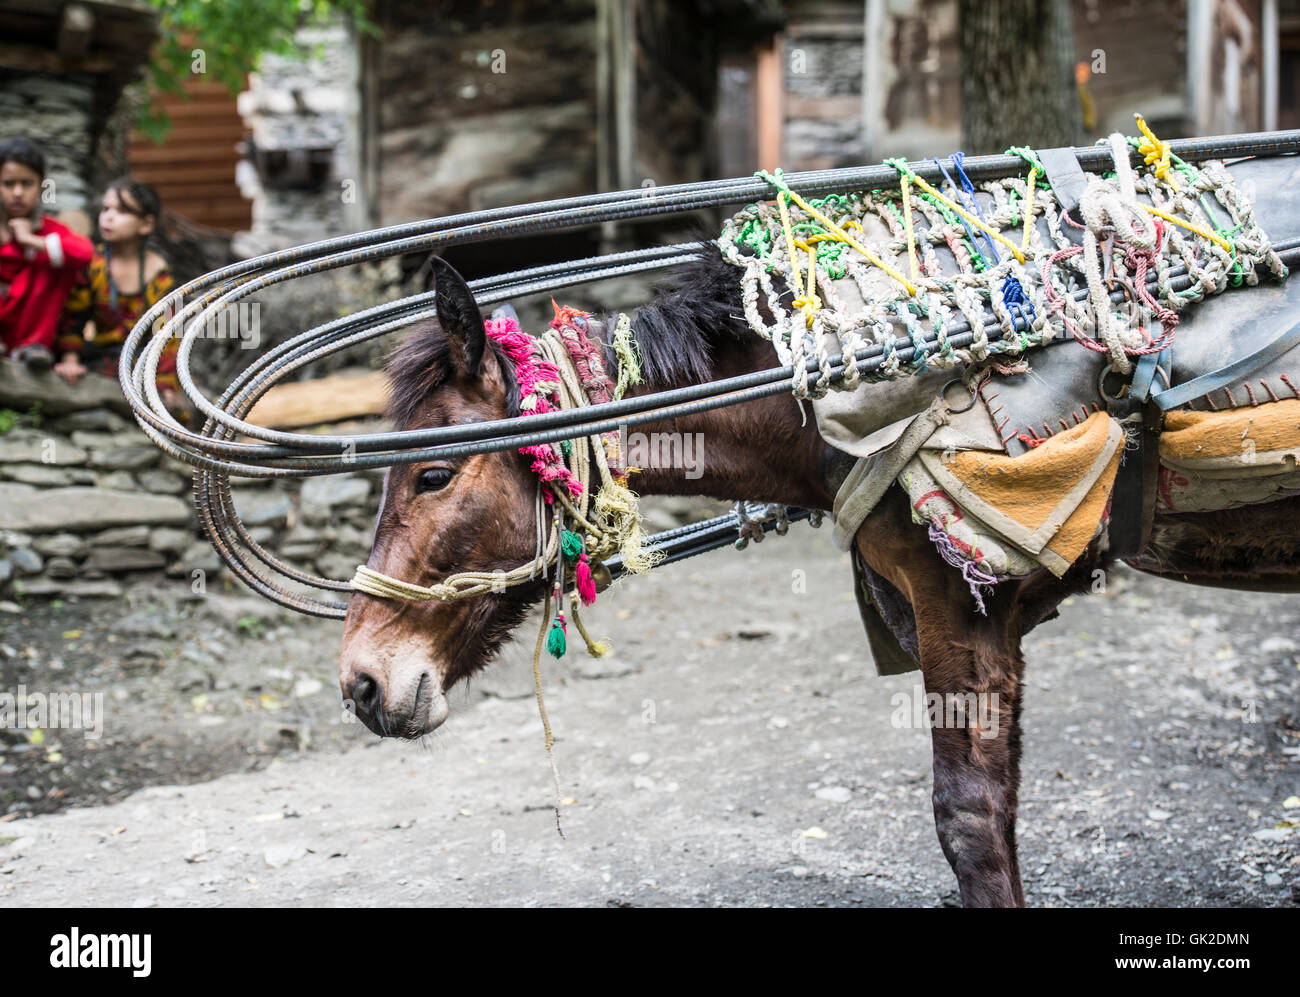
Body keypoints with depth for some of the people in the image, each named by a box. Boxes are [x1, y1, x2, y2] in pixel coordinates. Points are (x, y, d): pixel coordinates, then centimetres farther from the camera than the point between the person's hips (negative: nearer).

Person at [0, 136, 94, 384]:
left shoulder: (48, 229, -3)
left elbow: (85, 251, -24)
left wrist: (31, 241, -20)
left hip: (23, 332, 2)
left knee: (63, 263, -18)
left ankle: (32, 345, -12)